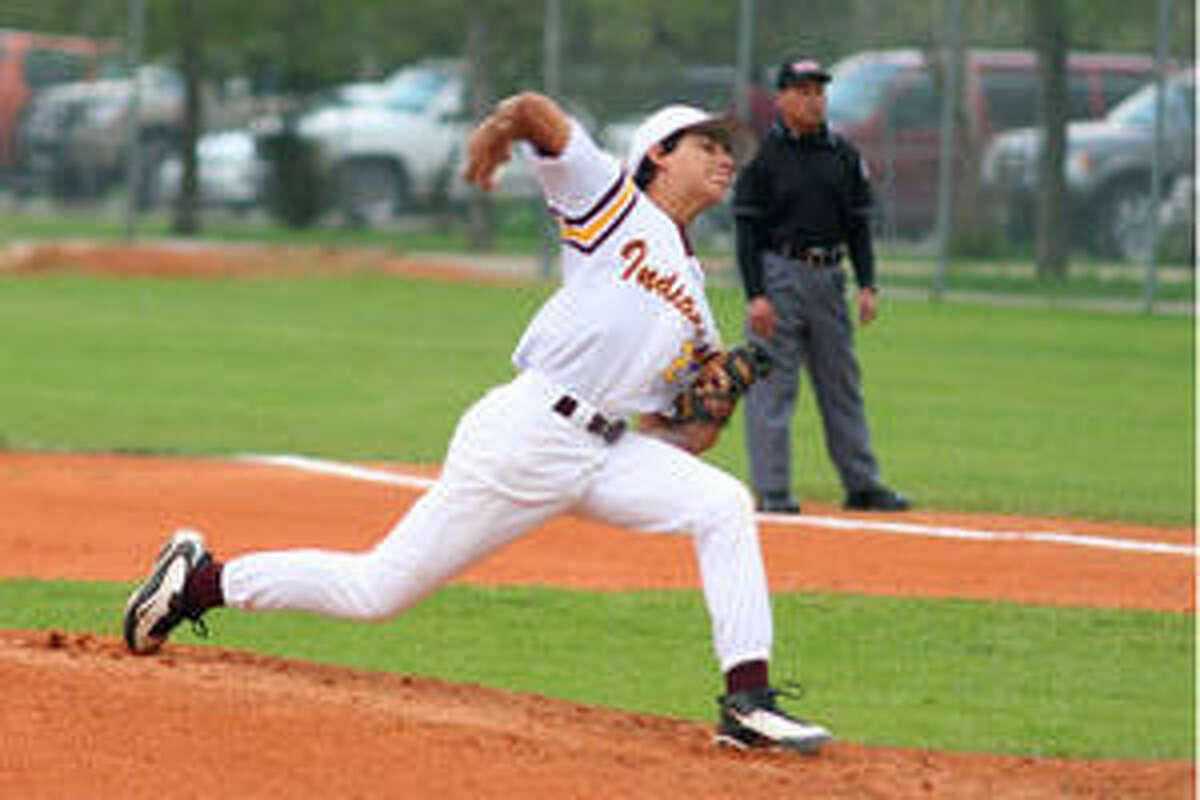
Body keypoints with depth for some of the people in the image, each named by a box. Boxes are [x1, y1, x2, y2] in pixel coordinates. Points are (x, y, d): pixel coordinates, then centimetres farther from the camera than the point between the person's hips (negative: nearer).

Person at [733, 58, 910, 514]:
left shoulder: (843, 156, 11)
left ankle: (862, 485, 16)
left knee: (842, 385, 10)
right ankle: (772, 492, -3)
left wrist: (867, 285, 2)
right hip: (778, 275, -5)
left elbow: (858, 225, 13)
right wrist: (755, 296, -16)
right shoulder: (762, 156, -4)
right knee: (772, 386, -5)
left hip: (829, 276, 5)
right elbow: (747, 231, -7)